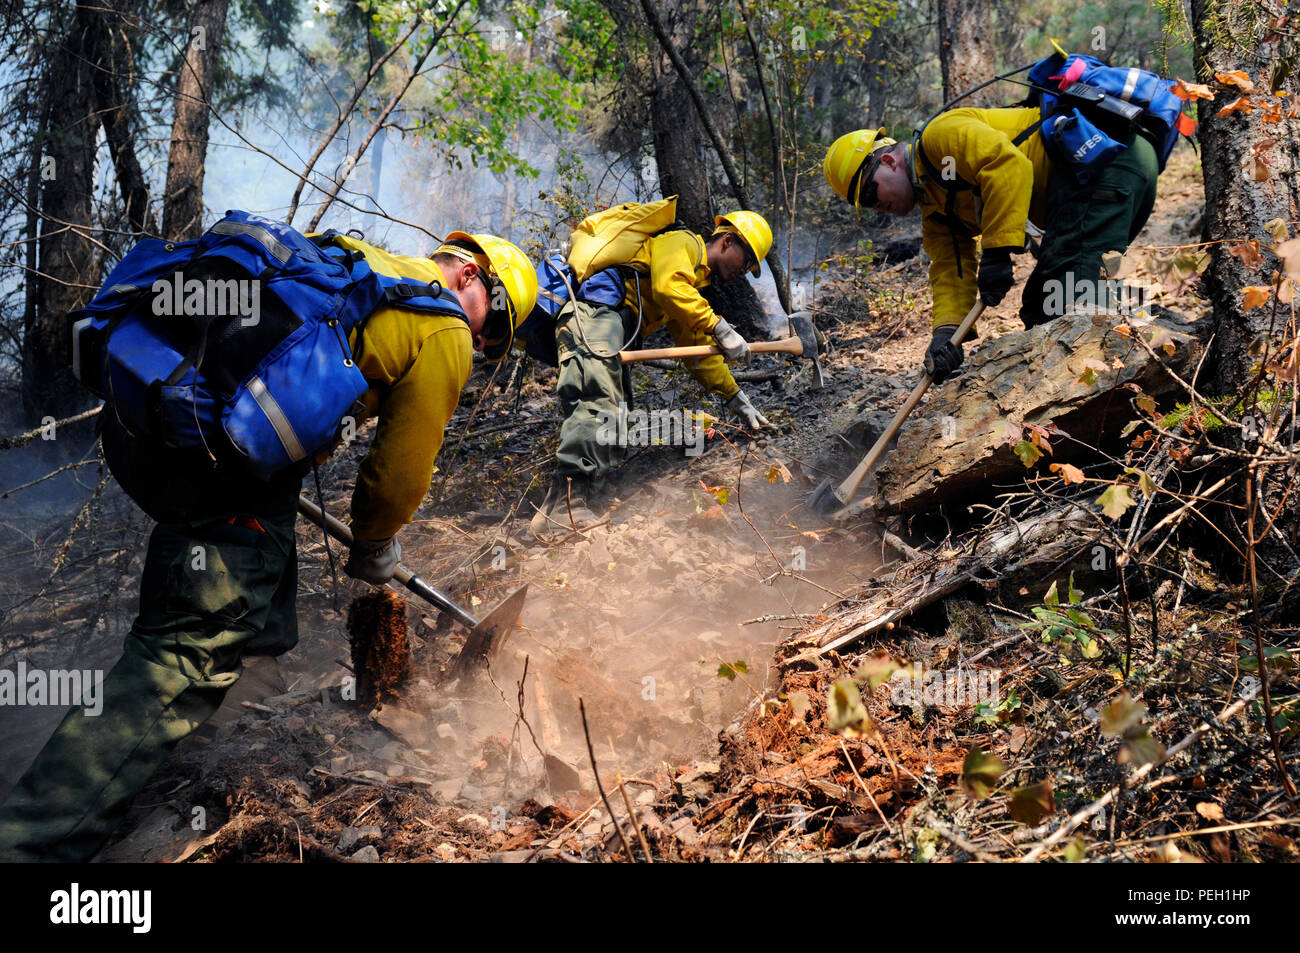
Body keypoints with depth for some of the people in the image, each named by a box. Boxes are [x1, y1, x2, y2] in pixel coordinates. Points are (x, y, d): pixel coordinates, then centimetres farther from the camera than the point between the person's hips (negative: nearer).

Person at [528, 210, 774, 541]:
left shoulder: (694, 289, 35)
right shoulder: (683, 242, 6)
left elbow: (698, 349, 35)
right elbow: (667, 287, -15)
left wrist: (737, 399, 29)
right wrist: (720, 329, -15)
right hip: (594, 312, -11)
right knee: (601, 404, -26)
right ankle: (566, 505, -38)